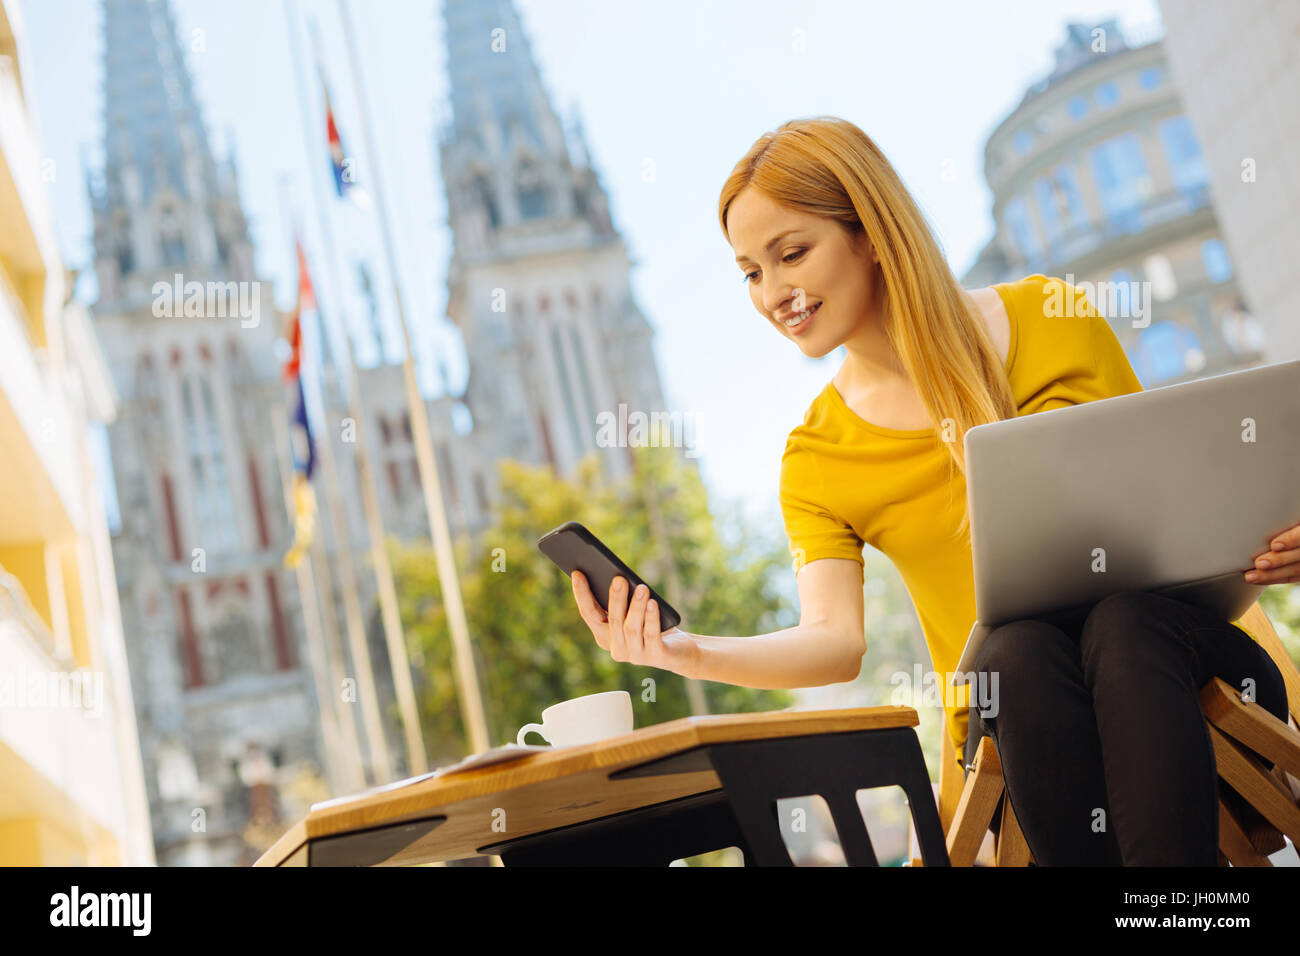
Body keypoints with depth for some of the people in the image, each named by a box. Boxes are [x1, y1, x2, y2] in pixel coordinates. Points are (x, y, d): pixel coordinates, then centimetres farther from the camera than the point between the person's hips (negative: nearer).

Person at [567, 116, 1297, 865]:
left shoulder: (1051, 320, 3)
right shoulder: (817, 459, 3)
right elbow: (835, 640, -10)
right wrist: (689, 652, -27)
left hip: (1165, 634, 1)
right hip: (1011, 716, 0)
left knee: (1119, 622, -33)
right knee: (1020, 645, -33)